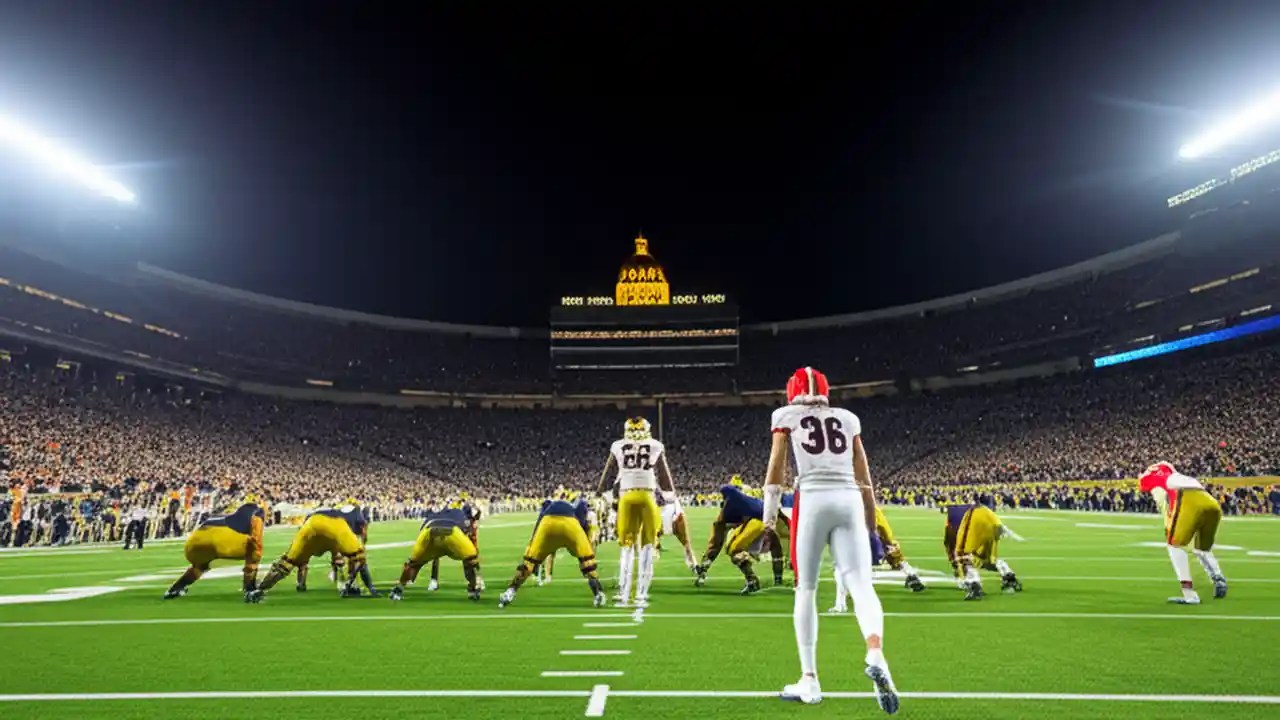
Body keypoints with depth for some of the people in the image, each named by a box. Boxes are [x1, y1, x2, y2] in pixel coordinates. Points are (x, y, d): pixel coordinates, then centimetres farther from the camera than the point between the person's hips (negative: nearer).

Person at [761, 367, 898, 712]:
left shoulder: (787, 416, 11)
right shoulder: (847, 418, 19)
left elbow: (776, 471, 6)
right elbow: (864, 478, 19)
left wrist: (768, 522, 9)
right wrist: (871, 522, 27)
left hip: (813, 500, -2)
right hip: (849, 500, 3)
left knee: (806, 589, 8)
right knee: (861, 585, 0)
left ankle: (809, 679, 12)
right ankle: (875, 656, -25)